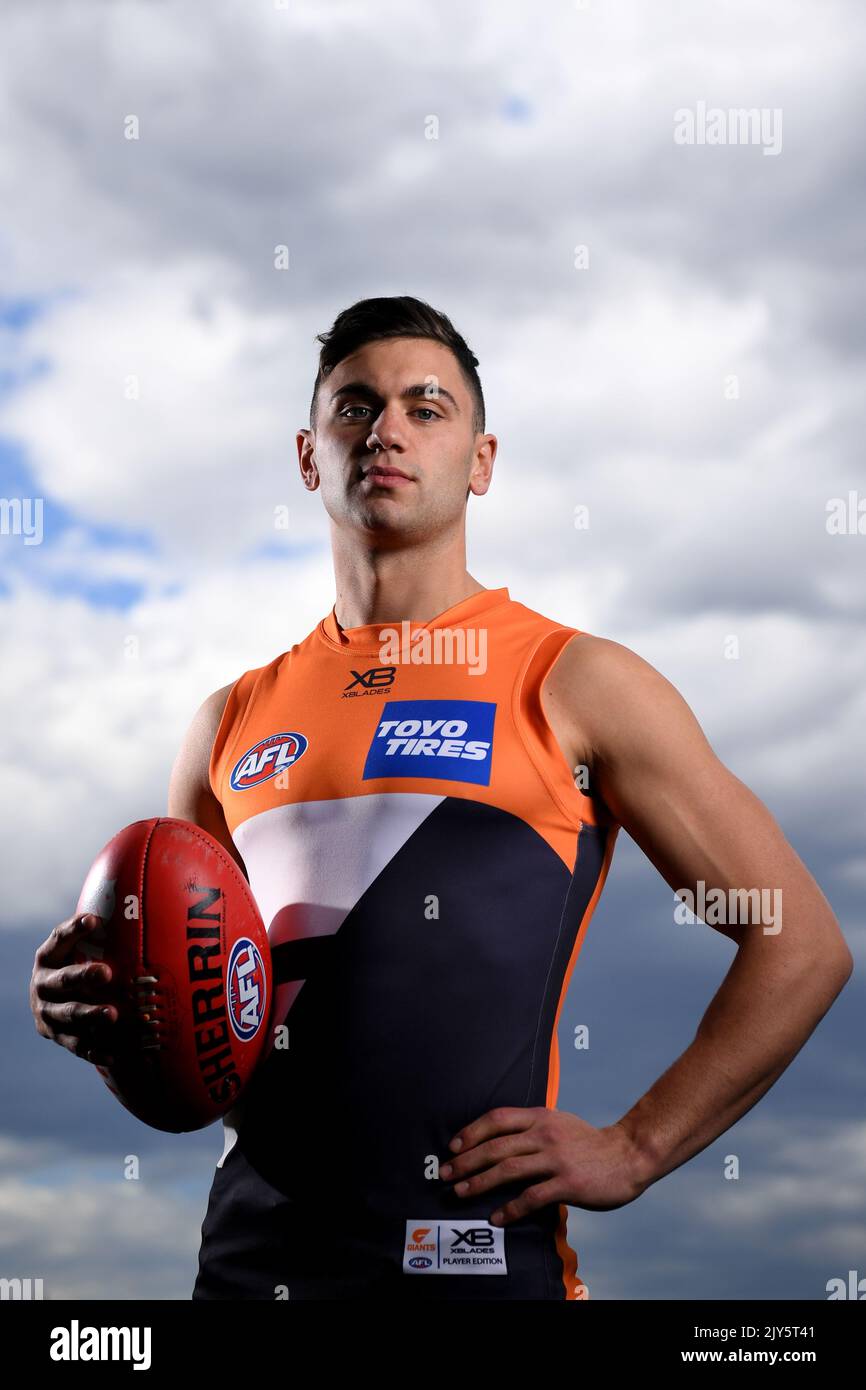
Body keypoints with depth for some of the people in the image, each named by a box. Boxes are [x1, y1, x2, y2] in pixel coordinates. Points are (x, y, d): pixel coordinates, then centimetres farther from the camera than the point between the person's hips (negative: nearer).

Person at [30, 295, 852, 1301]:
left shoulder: (575, 683, -2)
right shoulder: (234, 723, 11)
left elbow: (802, 946, -2)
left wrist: (632, 1149, -8)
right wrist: (94, 1015, -1)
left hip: (480, 1254, -4)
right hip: (251, 1252, 4)